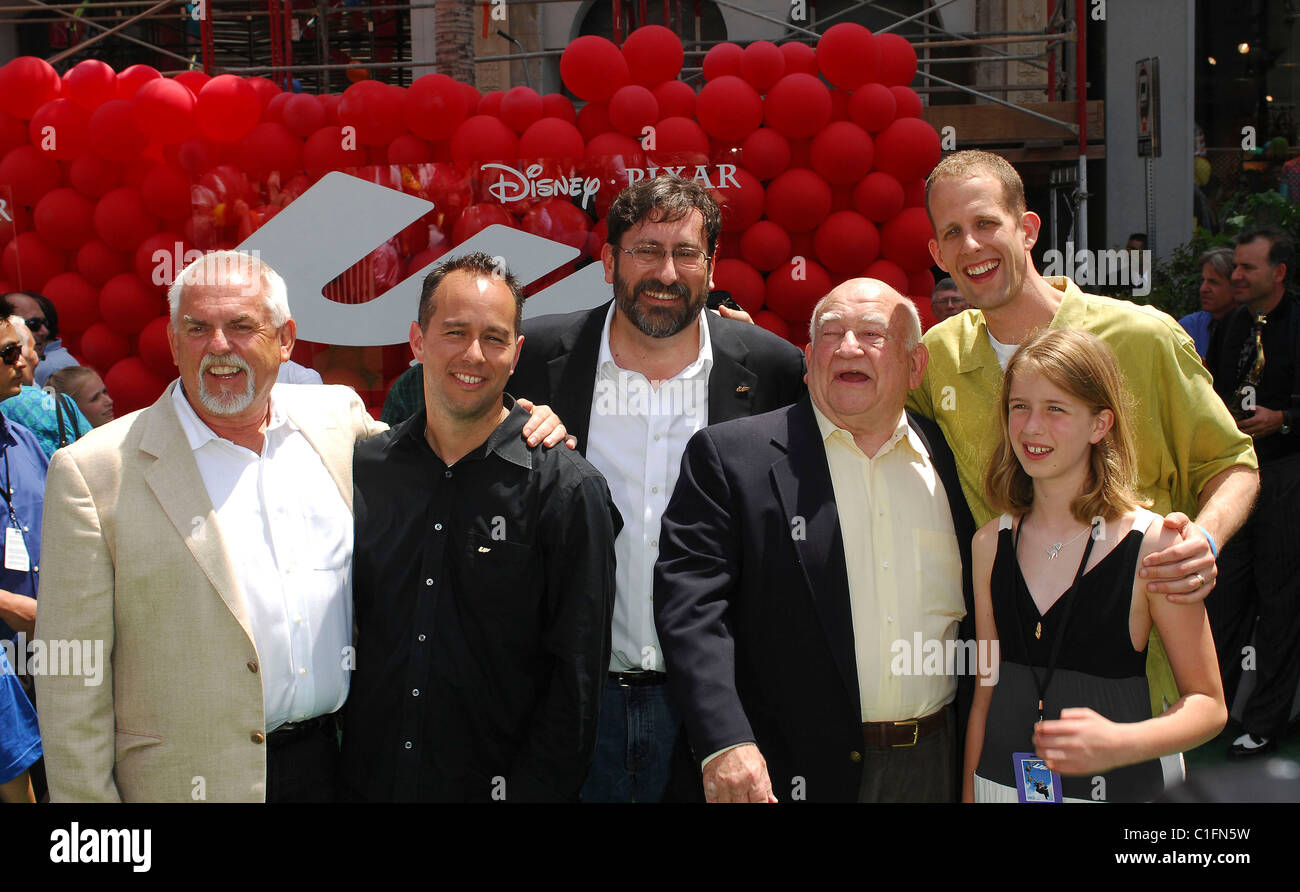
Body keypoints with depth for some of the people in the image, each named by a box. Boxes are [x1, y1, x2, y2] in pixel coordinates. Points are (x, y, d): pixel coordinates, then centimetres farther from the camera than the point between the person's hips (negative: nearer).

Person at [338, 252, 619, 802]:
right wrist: (339, 774, 2)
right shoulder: (362, 471, 2)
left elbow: (577, 676, -10)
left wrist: (530, 790, -15)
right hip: (368, 783, 3)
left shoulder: (566, 488, -9)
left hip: (498, 780, -3)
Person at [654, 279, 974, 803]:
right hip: (790, 773, -3)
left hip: (935, 771, 3)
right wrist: (726, 742, -22)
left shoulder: (953, 459, 6)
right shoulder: (729, 455, -4)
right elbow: (692, 602, -11)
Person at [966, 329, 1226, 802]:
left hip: (1115, 787, -3)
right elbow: (987, 688, 7)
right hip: (1001, 784, 3)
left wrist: (1121, 743, -24)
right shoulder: (990, 544, 0)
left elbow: (1208, 704, -9)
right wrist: (968, 795, 3)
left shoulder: (1154, 543, -13)